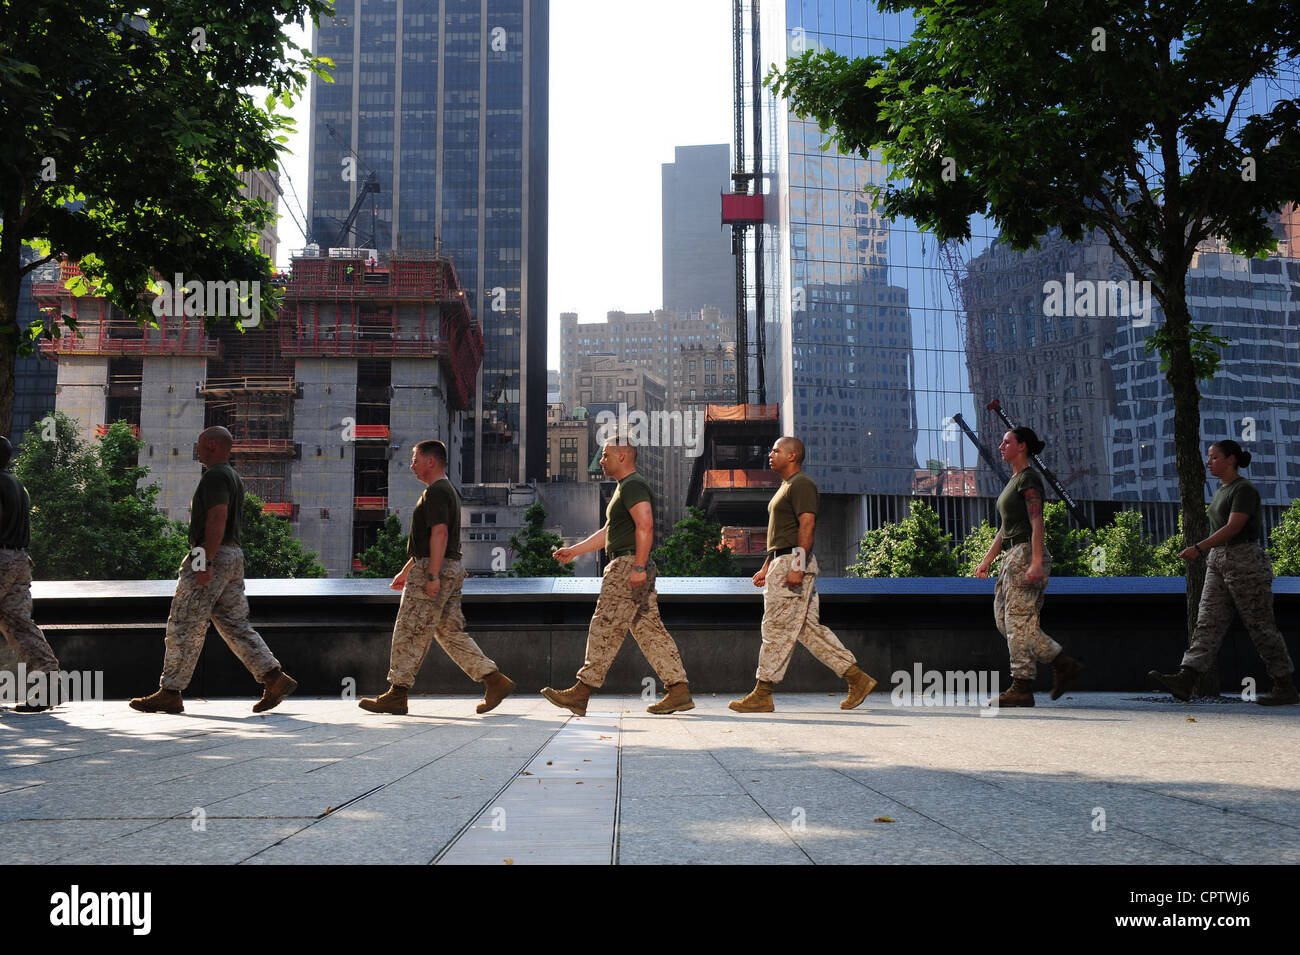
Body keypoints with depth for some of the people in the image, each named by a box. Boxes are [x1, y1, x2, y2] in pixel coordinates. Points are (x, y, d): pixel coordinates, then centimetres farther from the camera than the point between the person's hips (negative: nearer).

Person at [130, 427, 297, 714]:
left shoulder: (214, 476, -12)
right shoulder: (233, 476, 20)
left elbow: (218, 518, -23)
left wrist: (205, 561, -26)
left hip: (213, 555, -10)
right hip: (234, 554, 10)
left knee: (184, 626, -3)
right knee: (234, 624, 9)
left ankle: (170, 693, 2)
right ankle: (274, 677, 2)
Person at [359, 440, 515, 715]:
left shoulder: (435, 491, -11)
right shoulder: (447, 490, 22)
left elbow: (439, 533, -23)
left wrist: (432, 575, -26)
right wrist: (406, 571, 29)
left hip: (434, 569, -10)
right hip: (452, 569, 10)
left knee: (409, 632, -3)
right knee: (450, 632, 9)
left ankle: (396, 695, 3)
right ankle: (495, 681, 4)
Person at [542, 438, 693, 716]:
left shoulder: (633, 485, -9)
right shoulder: (625, 488, 24)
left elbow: (645, 526, -22)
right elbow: (607, 533, 29)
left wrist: (639, 566, -26)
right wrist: (573, 551, 25)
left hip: (628, 565, -11)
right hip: (626, 566, 11)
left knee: (605, 627, -7)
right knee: (649, 630, 7)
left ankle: (581, 693, -3)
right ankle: (679, 691, 5)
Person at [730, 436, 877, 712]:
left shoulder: (801, 484, -9)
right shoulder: (786, 487, 23)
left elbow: (807, 525, -20)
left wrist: (797, 566, -26)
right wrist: (766, 568, 23)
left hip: (794, 561, -10)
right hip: (782, 561, 10)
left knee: (777, 628, -7)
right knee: (810, 628, 8)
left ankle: (762, 695, -3)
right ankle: (856, 678, 11)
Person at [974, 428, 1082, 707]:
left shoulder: (1029, 478, -8)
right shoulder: (1013, 480, 21)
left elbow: (1037, 523, -17)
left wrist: (1036, 562, -25)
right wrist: (987, 561, 20)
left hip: (1027, 554, -10)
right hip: (1013, 555, 10)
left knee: (1018, 620, -8)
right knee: (1003, 618, 7)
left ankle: (1022, 688, -4)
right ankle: (1063, 663, 11)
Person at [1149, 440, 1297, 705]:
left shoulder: (1244, 489, -11)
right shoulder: (1221, 491, 17)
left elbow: (1233, 528, -21)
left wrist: (1199, 548, -28)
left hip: (1245, 560, -9)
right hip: (1218, 562, 9)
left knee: (1260, 626, -2)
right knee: (1208, 622, -2)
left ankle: (1286, 687, 8)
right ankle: (1185, 680, -11)